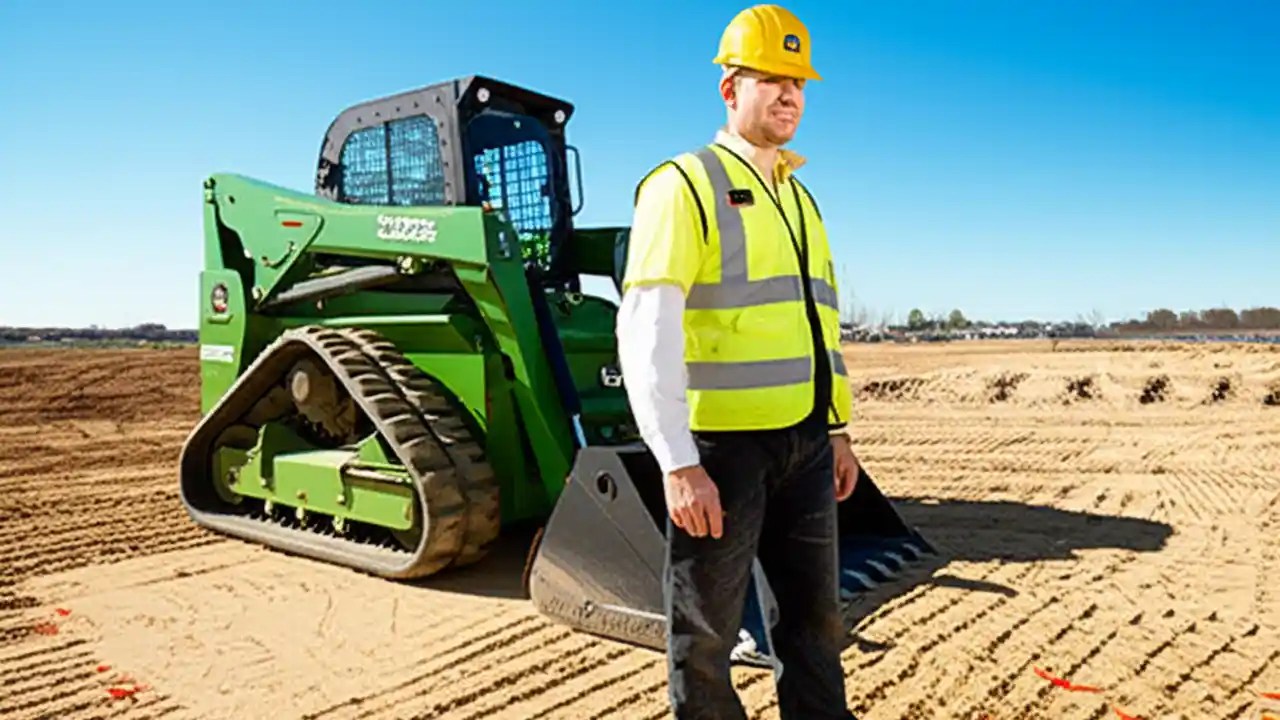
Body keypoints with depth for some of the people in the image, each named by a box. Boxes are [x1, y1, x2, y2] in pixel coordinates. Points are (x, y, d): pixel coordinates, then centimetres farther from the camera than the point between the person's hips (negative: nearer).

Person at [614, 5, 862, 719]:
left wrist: (838, 427, 18)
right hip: (723, 443, -7)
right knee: (707, 630, 8)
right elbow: (647, 332, -16)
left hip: (805, 444, 8)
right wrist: (678, 463, -21)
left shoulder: (800, 198, 17)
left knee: (817, 618, 18)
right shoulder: (684, 185, -7)